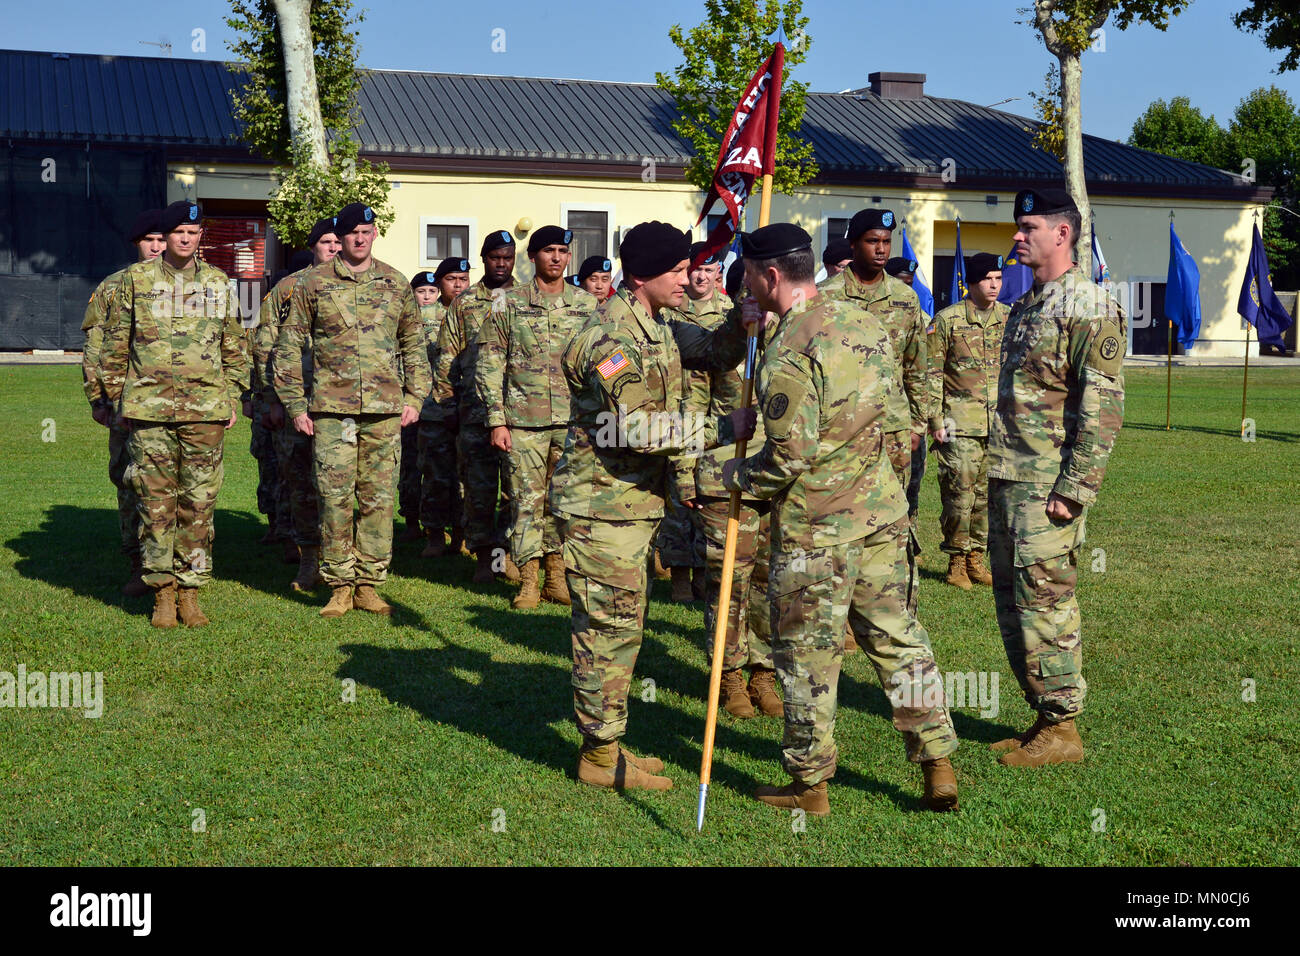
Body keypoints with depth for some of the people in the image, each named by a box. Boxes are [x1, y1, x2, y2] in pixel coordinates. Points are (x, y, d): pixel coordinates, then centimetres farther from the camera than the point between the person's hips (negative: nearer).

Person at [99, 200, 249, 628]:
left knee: (199, 503, 3)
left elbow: (235, 347, 15)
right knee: (155, 503, 1)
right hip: (149, 408, -1)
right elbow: (115, 344, 9)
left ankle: (190, 591, 11)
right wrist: (118, 398, 6)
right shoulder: (136, 279, 5)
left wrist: (231, 399, 9)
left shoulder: (218, 283, 10)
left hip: (205, 411, 1)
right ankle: (162, 592, 9)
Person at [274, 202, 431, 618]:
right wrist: (295, 405, 1)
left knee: (379, 498, 3)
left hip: (385, 410, 2)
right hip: (331, 408, -2)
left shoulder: (395, 284, 11)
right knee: (335, 497, -1)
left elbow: (414, 345, 17)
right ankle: (340, 586, 9)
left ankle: (368, 584, 12)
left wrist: (414, 397, 7)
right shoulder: (314, 284, 5)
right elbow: (288, 346, 7)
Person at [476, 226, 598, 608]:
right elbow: (489, 365, 1)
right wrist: (497, 420, -5)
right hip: (524, 419, -2)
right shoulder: (508, 305, 3)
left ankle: (557, 576, 16)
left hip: (574, 419, 2)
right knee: (527, 500, 0)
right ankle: (528, 580, 9)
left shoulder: (588, 305, 9)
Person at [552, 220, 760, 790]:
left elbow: (716, 353, 16)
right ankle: (601, 756, 8)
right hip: (601, 505, -10)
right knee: (609, 629, -3)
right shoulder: (610, 338, -21)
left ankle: (605, 743, 27)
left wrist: (742, 322, -6)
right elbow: (634, 430, -25)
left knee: (619, 627, 16)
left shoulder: (658, 325, 11)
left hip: (633, 501, 10)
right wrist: (722, 430, -21)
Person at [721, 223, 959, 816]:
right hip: (881, 510, 8)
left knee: (807, 655, 6)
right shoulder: (864, 322, 6)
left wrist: (738, 477, -3)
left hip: (815, 526, -7)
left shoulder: (791, 349, -19)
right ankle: (938, 766, 19)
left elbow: (791, 454, -22)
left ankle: (809, 785, 18)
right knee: (897, 636, 15)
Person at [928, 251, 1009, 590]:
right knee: (960, 493, -5)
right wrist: (935, 420, -7)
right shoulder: (947, 320, -3)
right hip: (961, 422, -4)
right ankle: (956, 562, 7)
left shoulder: (1009, 318, 9)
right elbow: (932, 374, -2)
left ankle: (976, 557, 19)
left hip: (1001, 423, 4)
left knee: (987, 493, 8)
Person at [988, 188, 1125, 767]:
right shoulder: (1023, 306, 17)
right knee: (1012, 601, 12)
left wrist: (1073, 489, -20)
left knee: (1044, 603, -5)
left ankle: (1062, 729, 6)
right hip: (1005, 480, 9)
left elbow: (1102, 409, -17)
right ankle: (1043, 718, 22)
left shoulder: (1089, 308, -11)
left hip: (1047, 486, -9)